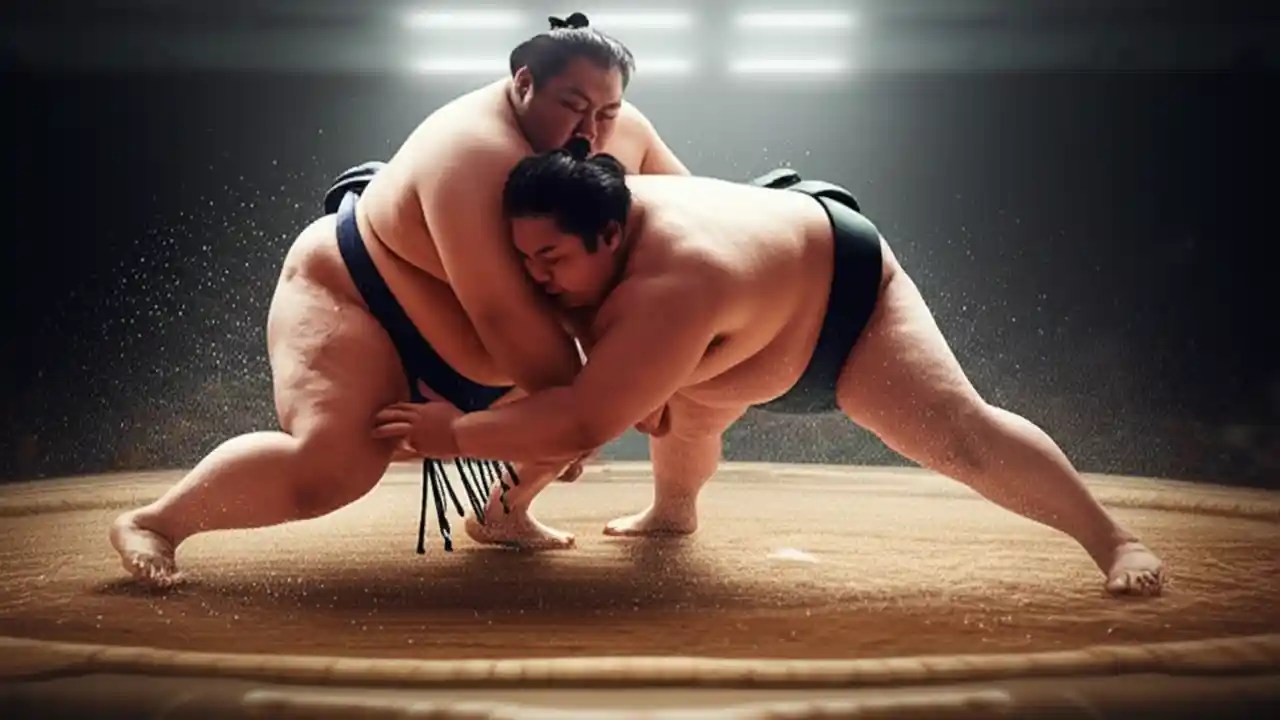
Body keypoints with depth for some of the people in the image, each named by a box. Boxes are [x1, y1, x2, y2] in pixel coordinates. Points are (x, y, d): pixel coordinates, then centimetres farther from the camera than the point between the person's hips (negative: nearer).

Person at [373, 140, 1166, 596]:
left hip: (848, 293, -8)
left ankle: (1112, 538, -3)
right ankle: (673, 511, 45)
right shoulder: (586, 231, -20)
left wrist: (455, 435, -43)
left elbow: (584, 421, -48)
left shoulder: (671, 285, -47)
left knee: (962, 434, -15)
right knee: (681, 407, 15)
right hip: (776, 304, 8)